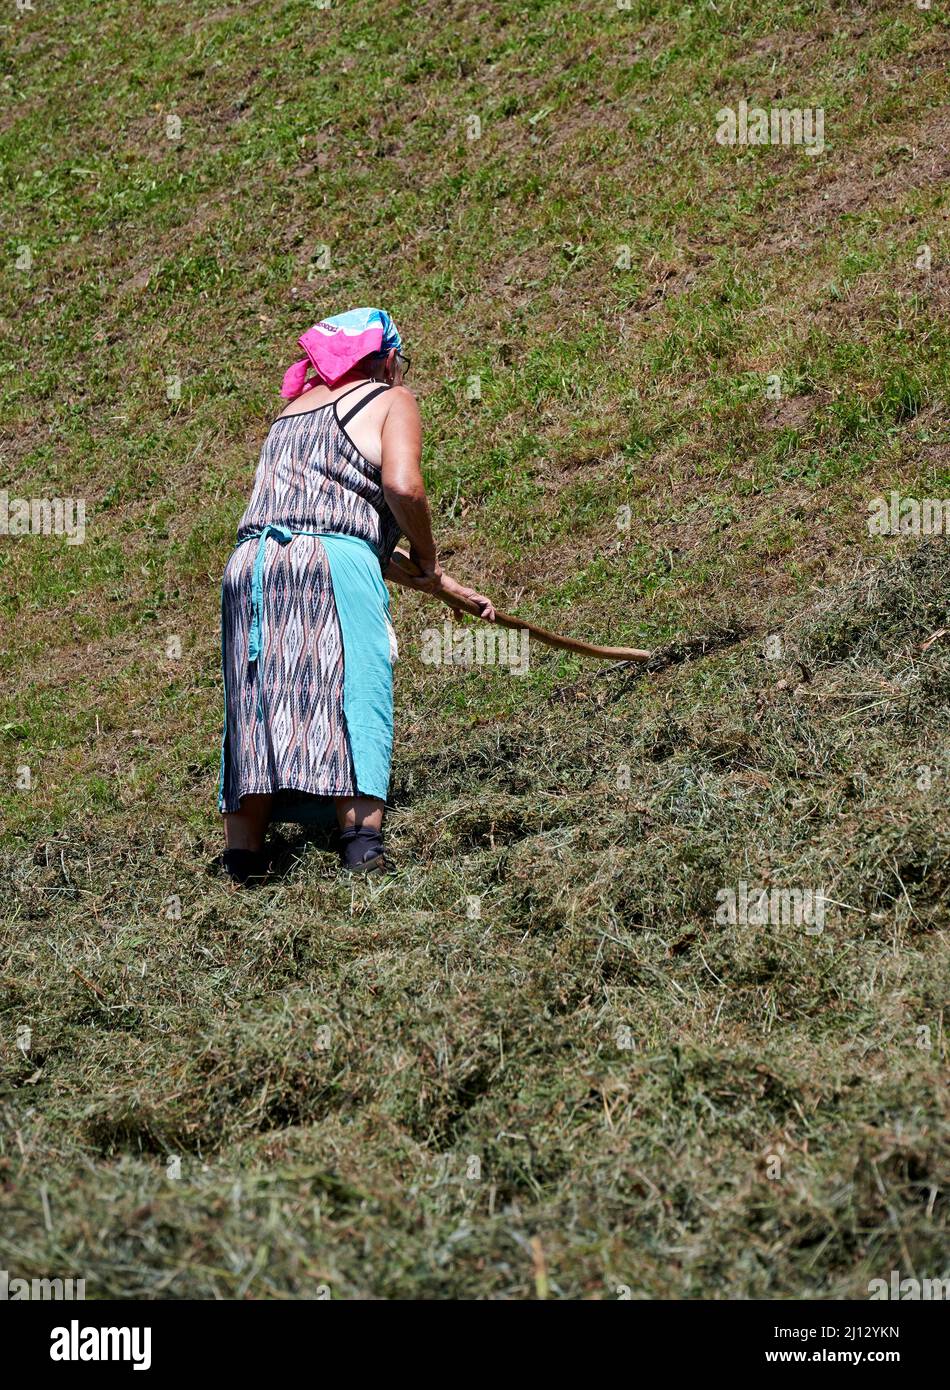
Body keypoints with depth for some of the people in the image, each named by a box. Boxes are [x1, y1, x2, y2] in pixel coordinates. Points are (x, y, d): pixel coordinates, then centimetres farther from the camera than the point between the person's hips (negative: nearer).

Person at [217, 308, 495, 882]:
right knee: (354, 704, -8)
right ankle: (362, 845, -20)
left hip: (250, 563, 6)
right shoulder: (391, 399, 13)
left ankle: (243, 864, -1)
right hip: (335, 565, -6)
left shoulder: (294, 409, 33)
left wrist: (445, 588, 33)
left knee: (253, 716, 4)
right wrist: (428, 561, 9)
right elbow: (401, 486, -8)